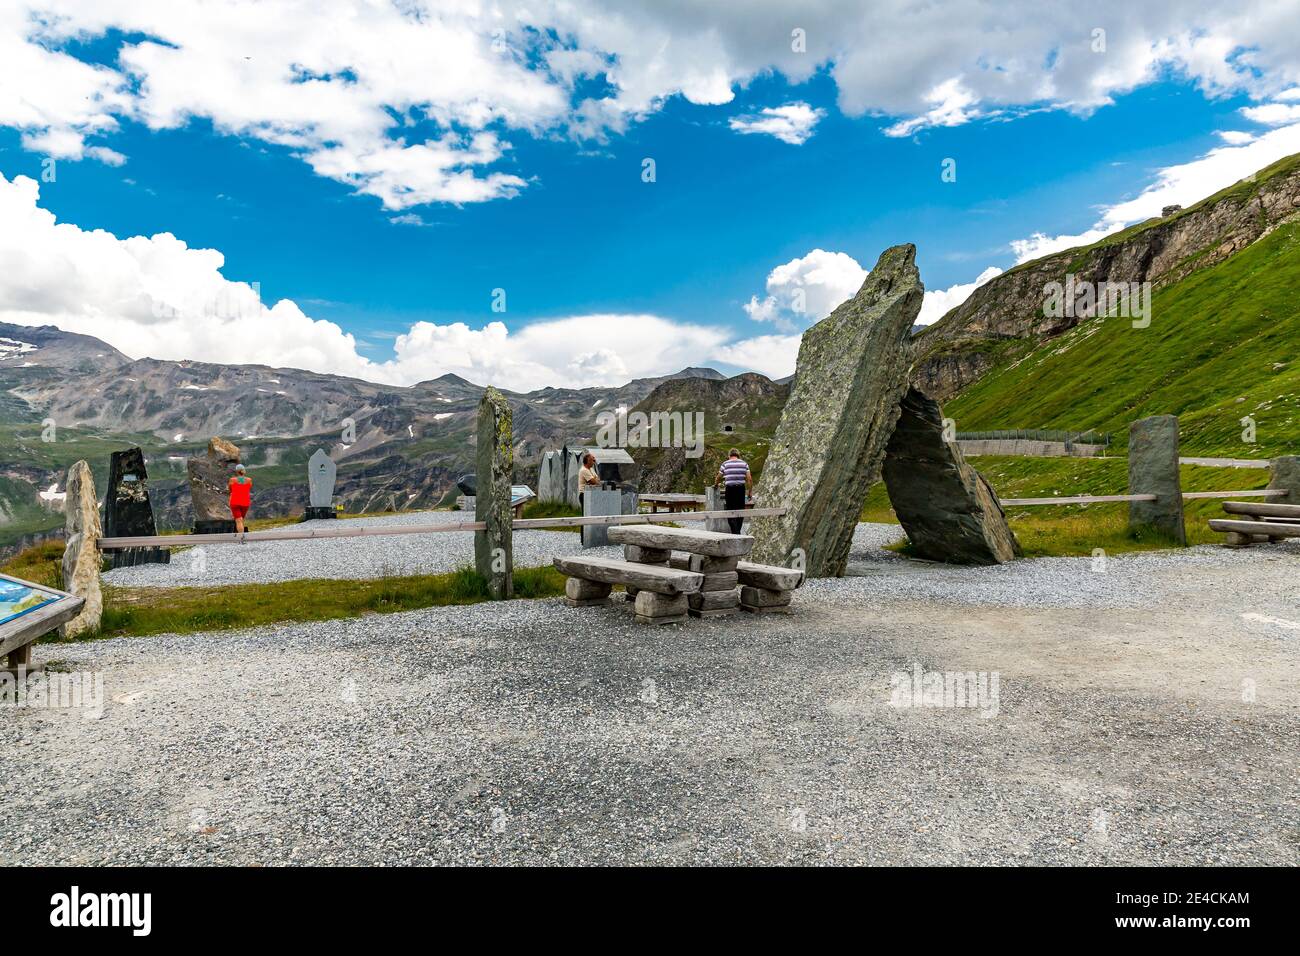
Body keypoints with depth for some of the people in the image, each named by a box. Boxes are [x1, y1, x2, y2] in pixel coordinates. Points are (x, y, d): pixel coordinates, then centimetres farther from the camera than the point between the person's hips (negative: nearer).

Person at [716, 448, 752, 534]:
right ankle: (738, 532, 21)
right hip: (741, 489, 2)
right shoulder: (744, 463, 5)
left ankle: (735, 532, -12)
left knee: (730, 511, 1)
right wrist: (749, 491, 8)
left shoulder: (725, 464, 2)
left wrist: (716, 484, 31)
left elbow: (719, 477, 10)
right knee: (740, 511, 12)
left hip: (729, 489, -2)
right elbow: (749, 479, 0)